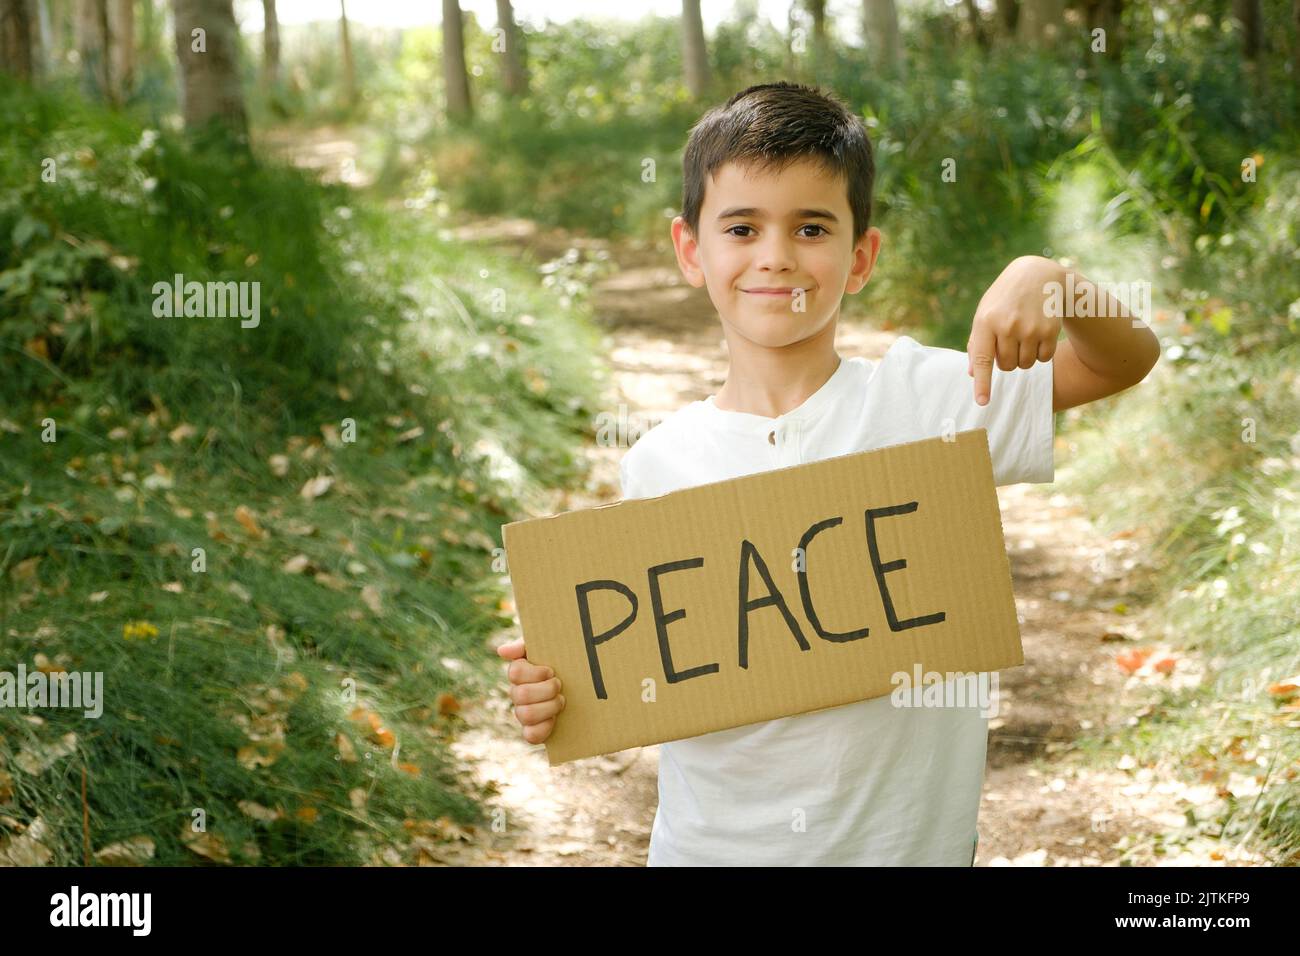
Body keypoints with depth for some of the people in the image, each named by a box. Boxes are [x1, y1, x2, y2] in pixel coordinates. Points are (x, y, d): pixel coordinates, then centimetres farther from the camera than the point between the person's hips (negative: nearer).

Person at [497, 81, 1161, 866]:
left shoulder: (925, 398, -7)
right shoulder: (659, 464, -4)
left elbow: (1126, 361, -7)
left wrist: (1045, 279, -26)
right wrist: (560, 692, -17)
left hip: (907, 838, -1)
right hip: (711, 841, 1)